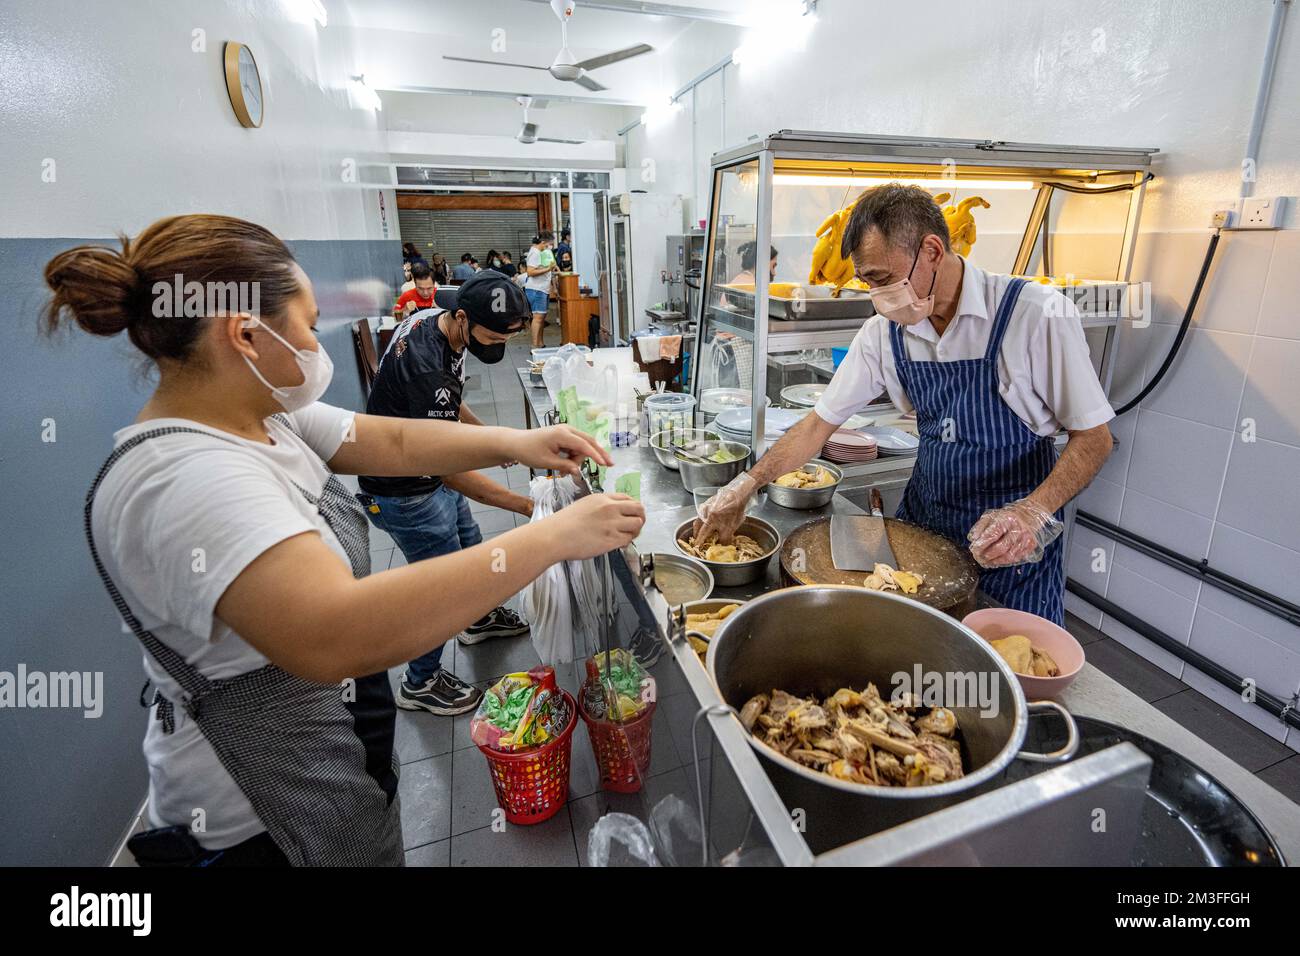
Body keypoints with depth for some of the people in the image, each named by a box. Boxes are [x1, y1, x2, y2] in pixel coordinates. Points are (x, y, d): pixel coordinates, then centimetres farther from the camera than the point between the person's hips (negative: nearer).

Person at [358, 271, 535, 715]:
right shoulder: (424, 363, -36)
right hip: (405, 493, -9)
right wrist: (527, 506, -36)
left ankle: (478, 618, 52)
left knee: (468, 546, 25)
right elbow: (450, 469, -35)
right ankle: (420, 683, 28)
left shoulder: (436, 320, -5)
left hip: (431, 473, 9)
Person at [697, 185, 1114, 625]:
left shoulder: (1038, 315, -19)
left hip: (1013, 545, -3)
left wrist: (1034, 512, -29)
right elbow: (821, 422, -2)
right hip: (923, 519, 4)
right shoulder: (884, 332, -7)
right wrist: (745, 486, -9)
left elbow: (1093, 436, -12)